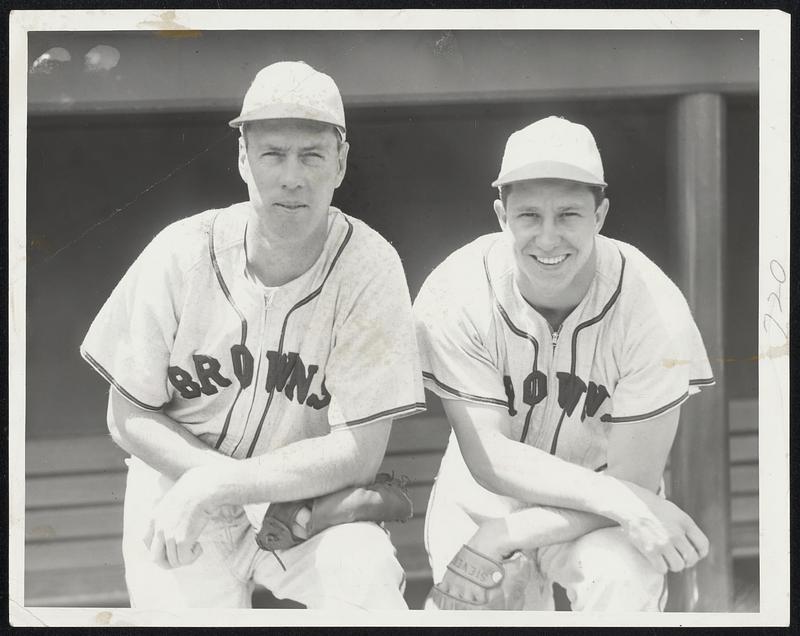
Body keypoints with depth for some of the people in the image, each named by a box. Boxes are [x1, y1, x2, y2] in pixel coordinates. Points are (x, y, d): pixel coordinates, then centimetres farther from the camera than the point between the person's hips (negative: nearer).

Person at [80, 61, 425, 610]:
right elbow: (128, 416, -4)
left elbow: (359, 453, -15)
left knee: (370, 595, -28)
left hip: (312, 494, -2)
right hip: (180, 481, 3)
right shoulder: (182, 255, -11)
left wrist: (215, 486, -24)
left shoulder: (369, 267, -14)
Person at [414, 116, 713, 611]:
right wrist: (618, 499, -33)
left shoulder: (653, 309, -21)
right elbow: (487, 457, -21)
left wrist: (506, 537, -27)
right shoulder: (454, 295, -19)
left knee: (625, 577, -31)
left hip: (598, 516, -3)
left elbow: (633, 481, -18)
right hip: (484, 496, 3)